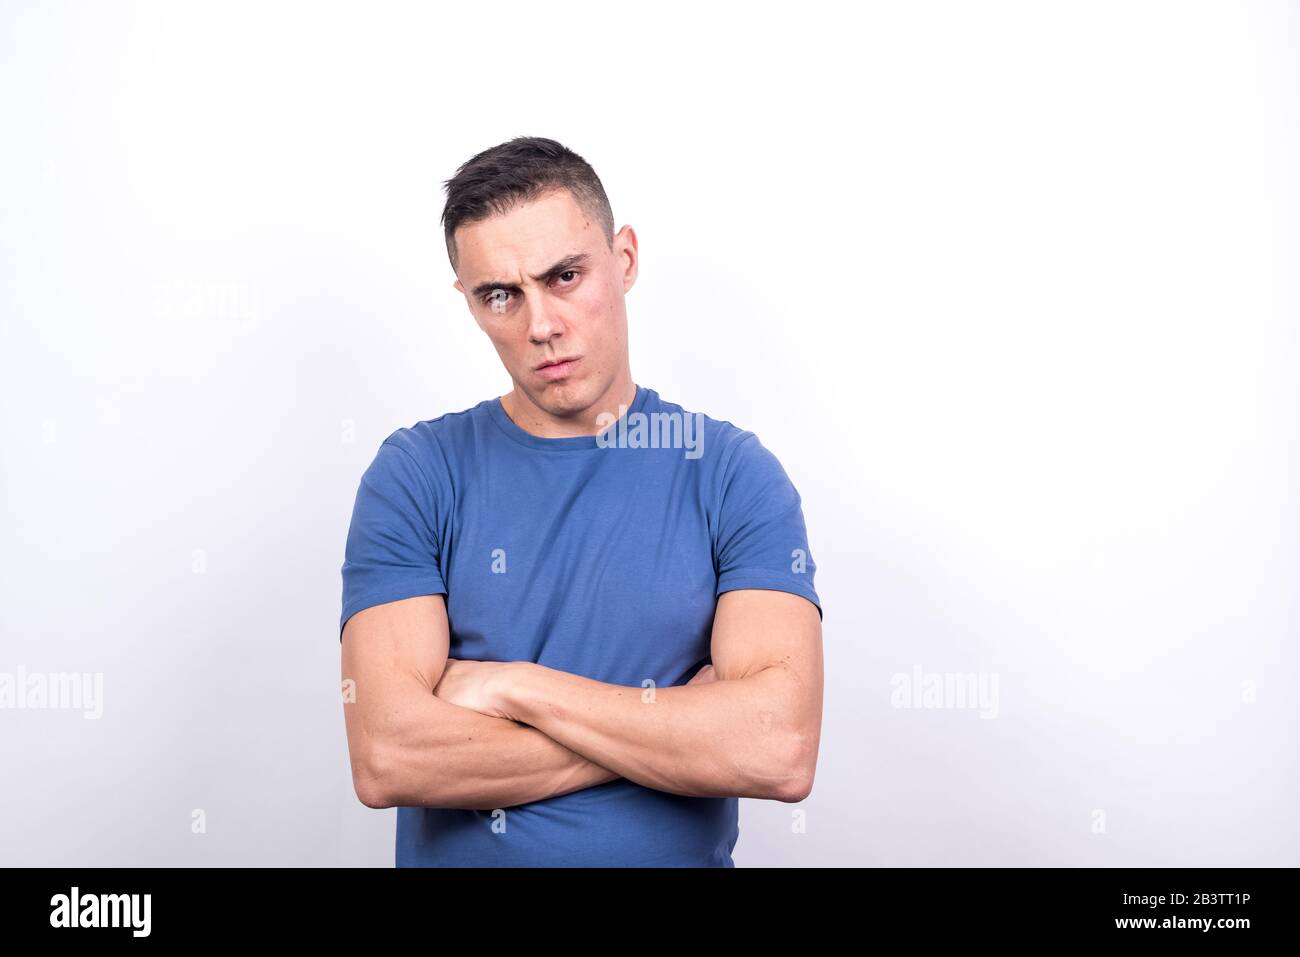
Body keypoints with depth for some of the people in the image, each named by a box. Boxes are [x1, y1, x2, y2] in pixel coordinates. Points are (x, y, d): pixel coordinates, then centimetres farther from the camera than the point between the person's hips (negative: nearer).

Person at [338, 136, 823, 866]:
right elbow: (387, 759, -16)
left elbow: (782, 751, -19)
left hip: (680, 852, 1)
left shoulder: (735, 475, -7)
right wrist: (672, 727, -16)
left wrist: (514, 686, -16)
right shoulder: (415, 474, -6)